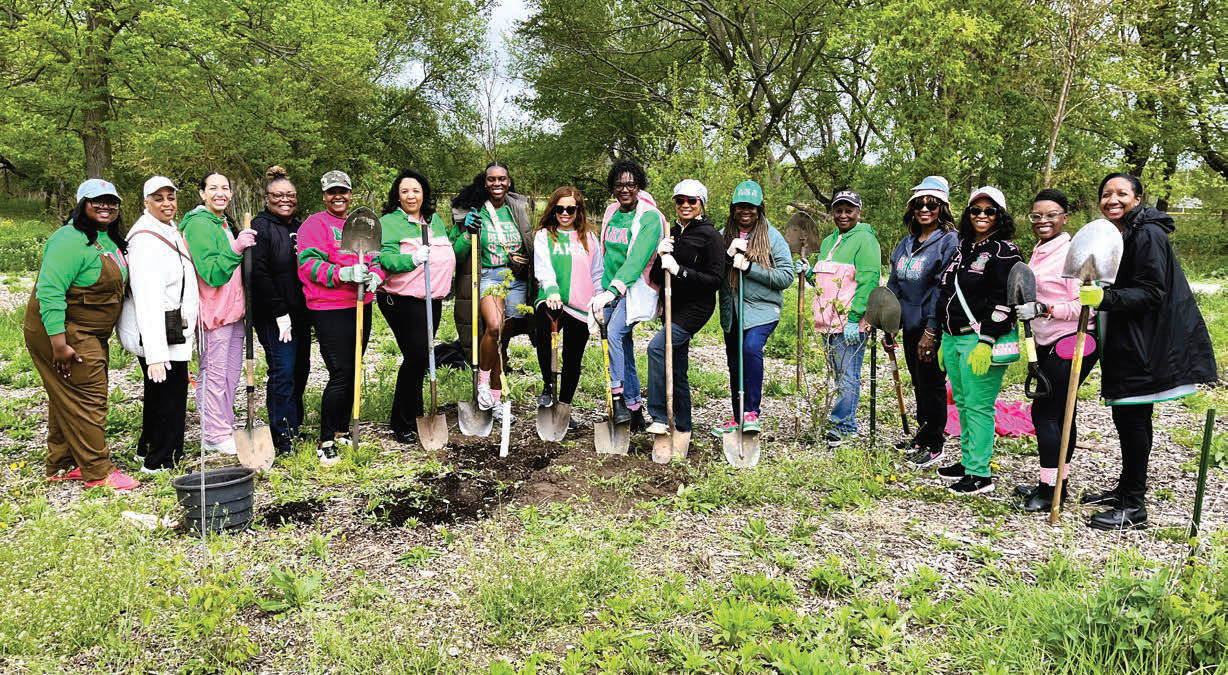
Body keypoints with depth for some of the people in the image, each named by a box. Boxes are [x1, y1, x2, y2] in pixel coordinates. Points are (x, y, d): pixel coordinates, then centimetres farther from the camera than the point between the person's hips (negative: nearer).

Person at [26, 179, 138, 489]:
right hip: (63, 333, -10)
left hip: (90, 335, 10)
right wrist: (58, 342, -29)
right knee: (87, 398, -7)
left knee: (67, 399, 16)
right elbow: (49, 292, -26)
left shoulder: (108, 240, 10)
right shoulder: (71, 240, -20)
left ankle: (61, 466, 27)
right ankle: (98, 472, 0)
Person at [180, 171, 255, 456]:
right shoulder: (199, 224, -12)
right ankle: (214, 436, 5)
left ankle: (225, 429, 25)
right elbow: (211, 273, -20)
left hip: (233, 310, 10)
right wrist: (237, 248, -27)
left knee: (231, 374, 15)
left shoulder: (223, 224, 17)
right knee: (214, 374, -3)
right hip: (214, 311, -10)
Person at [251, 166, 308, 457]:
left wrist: (309, 308, 13)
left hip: (300, 313, 7)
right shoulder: (261, 227, -8)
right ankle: (283, 438, -2)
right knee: (283, 372, -8)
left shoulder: (300, 227, 15)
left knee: (301, 369, 12)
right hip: (273, 316, -7)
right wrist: (280, 313, -18)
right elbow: (259, 274, -16)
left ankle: (294, 426, 27)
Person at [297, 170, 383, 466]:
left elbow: (377, 258, 17)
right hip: (329, 310, -7)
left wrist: (375, 276, -6)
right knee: (340, 373, -11)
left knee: (353, 372, 14)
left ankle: (342, 431, 29)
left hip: (361, 307, 7)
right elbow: (309, 264, -15)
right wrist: (342, 274, -28)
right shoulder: (314, 224, -4)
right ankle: (325, 442, -1)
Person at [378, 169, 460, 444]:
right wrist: (413, 258, -32)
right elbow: (384, 258, -18)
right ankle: (402, 422, 2)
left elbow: (451, 255, 25)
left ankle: (416, 413, 29)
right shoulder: (389, 222, -5)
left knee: (421, 355, 14)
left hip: (433, 300, 7)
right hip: (402, 300, -7)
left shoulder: (435, 220, 16)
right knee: (416, 355, -11)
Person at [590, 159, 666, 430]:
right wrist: (602, 291, 18)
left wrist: (612, 290, -35)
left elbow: (638, 259, -25)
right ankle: (634, 409, 14)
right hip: (611, 290, 6)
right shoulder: (611, 213, 9)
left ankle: (619, 395, -19)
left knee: (615, 332, -27)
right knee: (623, 346, 6)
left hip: (636, 288, -6)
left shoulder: (650, 217, -12)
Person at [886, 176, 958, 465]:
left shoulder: (949, 241, -10)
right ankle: (922, 433, 31)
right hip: (910, 325, 7)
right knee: (918, 383, 17)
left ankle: (934, 445, 12)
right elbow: (894, 283, 15)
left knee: (932, 384, 1)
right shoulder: (907, 243, 12)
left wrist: (931, 330, -20)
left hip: (932, 327, -7)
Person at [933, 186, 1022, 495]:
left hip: (981, 341, -9)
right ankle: (968, 460, 28)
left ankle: (980, 473, -1)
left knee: (978, 406, -7)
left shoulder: (1004, 251, -8)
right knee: (962, 403, 16)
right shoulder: (963, 248, 17)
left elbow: (1004, 302, -16)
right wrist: (944, 340, 21)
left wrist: (986, 342, -22)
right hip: (953, 338, 9)